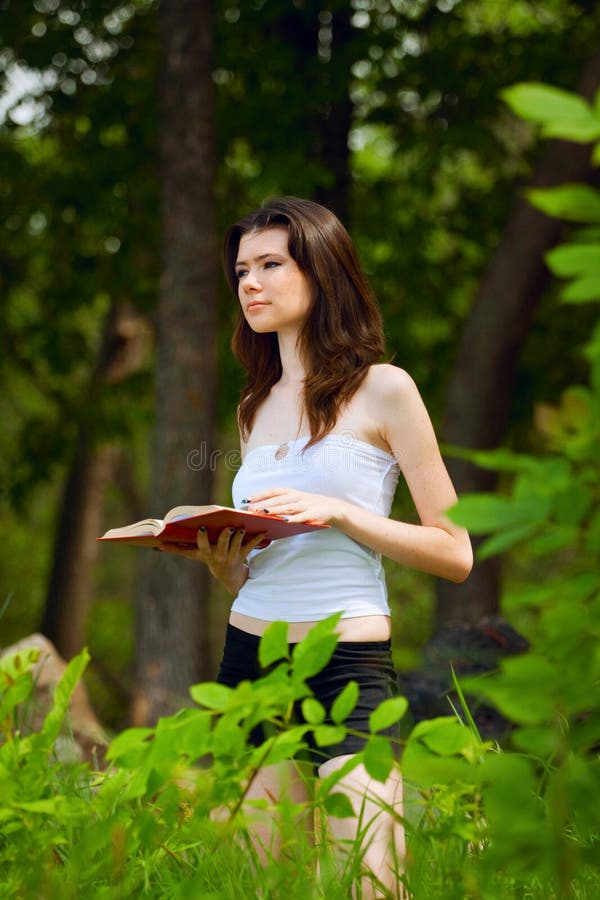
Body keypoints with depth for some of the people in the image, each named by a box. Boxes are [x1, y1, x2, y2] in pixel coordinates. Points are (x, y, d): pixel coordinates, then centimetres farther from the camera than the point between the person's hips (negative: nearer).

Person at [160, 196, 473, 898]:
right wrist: (219, 559, -1)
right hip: (248, 662, 5)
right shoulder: (255, 407, 16)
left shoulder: (383, 390, -1)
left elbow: (454, 554, -4)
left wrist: (338, 511, -14)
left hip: (349, 664, -5)